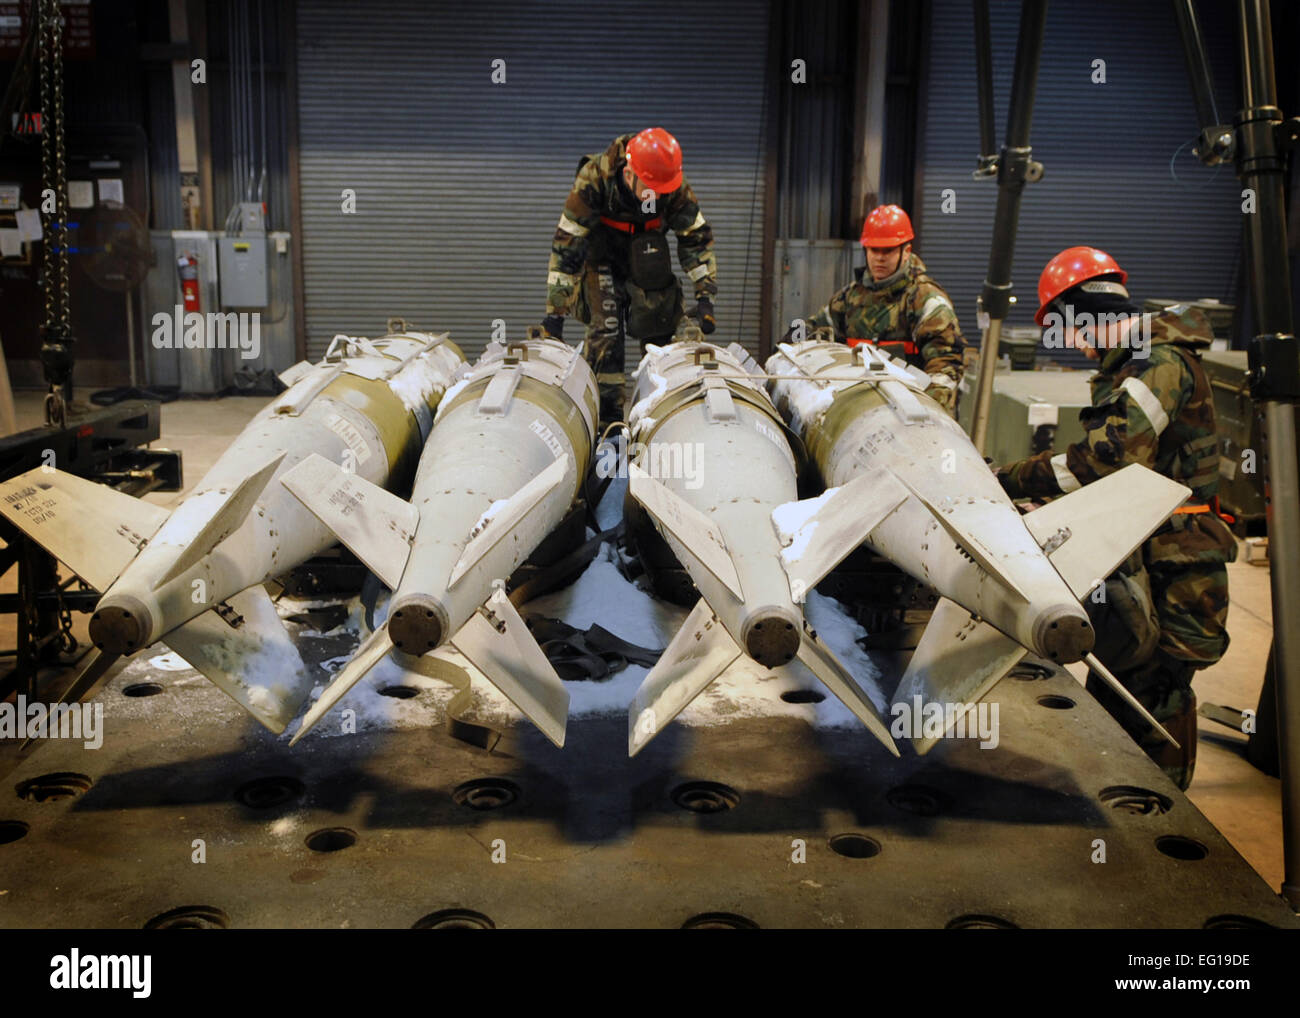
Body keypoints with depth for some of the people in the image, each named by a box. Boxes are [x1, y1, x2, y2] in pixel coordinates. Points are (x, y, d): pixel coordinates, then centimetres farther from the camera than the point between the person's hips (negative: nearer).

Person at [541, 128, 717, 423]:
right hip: (601, 252, -3)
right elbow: (567, 243, -29)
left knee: (661, 323, -6)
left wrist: (705, 296, -17)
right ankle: (607, 414, -10)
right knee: (605, 326, -16)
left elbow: (697, 237, -11)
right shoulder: (594, 179, -33)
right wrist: (555, 311, -30)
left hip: (646, 254, 3)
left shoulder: (676, 187, -25)